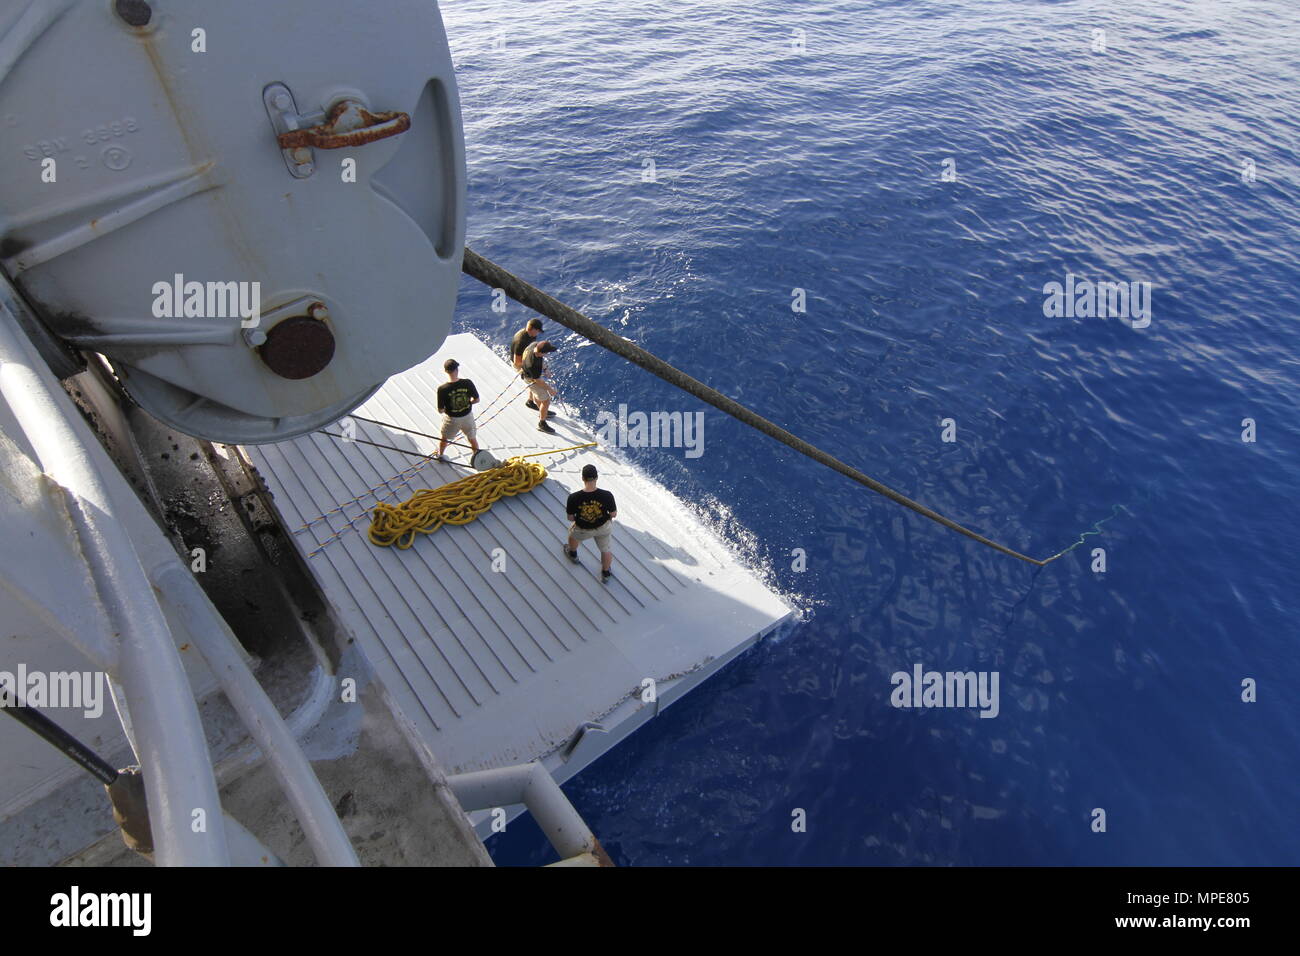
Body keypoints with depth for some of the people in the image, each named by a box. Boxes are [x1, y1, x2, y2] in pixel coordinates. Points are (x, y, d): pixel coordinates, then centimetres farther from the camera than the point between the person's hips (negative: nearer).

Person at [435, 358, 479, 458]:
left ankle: (440, 455, 53)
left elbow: (440, 410, -17)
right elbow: (476, 399, -8)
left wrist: (447, 407, 5)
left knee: (444, 438, 29)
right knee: (472, 438, 25)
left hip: (452, 419, -1)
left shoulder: (442, 389, -25)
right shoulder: (467, 383, -21)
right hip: (467, 416, 1)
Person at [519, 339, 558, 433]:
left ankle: (542, 412, 58)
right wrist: (550, 389, -15)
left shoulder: (534, 344, -24)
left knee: (536, 394, 32)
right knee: (546, 401, 8)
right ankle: (542, 424, 28)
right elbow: (538, 381, -28)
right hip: (532, 381, -8)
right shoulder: (535, 365, -45)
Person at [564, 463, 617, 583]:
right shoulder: (607, 495, -30)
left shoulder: (574, 498, -31)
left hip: (583, 530, 0)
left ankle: (573, 554, 64)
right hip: (603, 527, 0)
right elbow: (613, 514, -15)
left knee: (572, 531, 36)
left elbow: (570, 518, -15)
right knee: (605, 549, 29)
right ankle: (605, 574, 52)